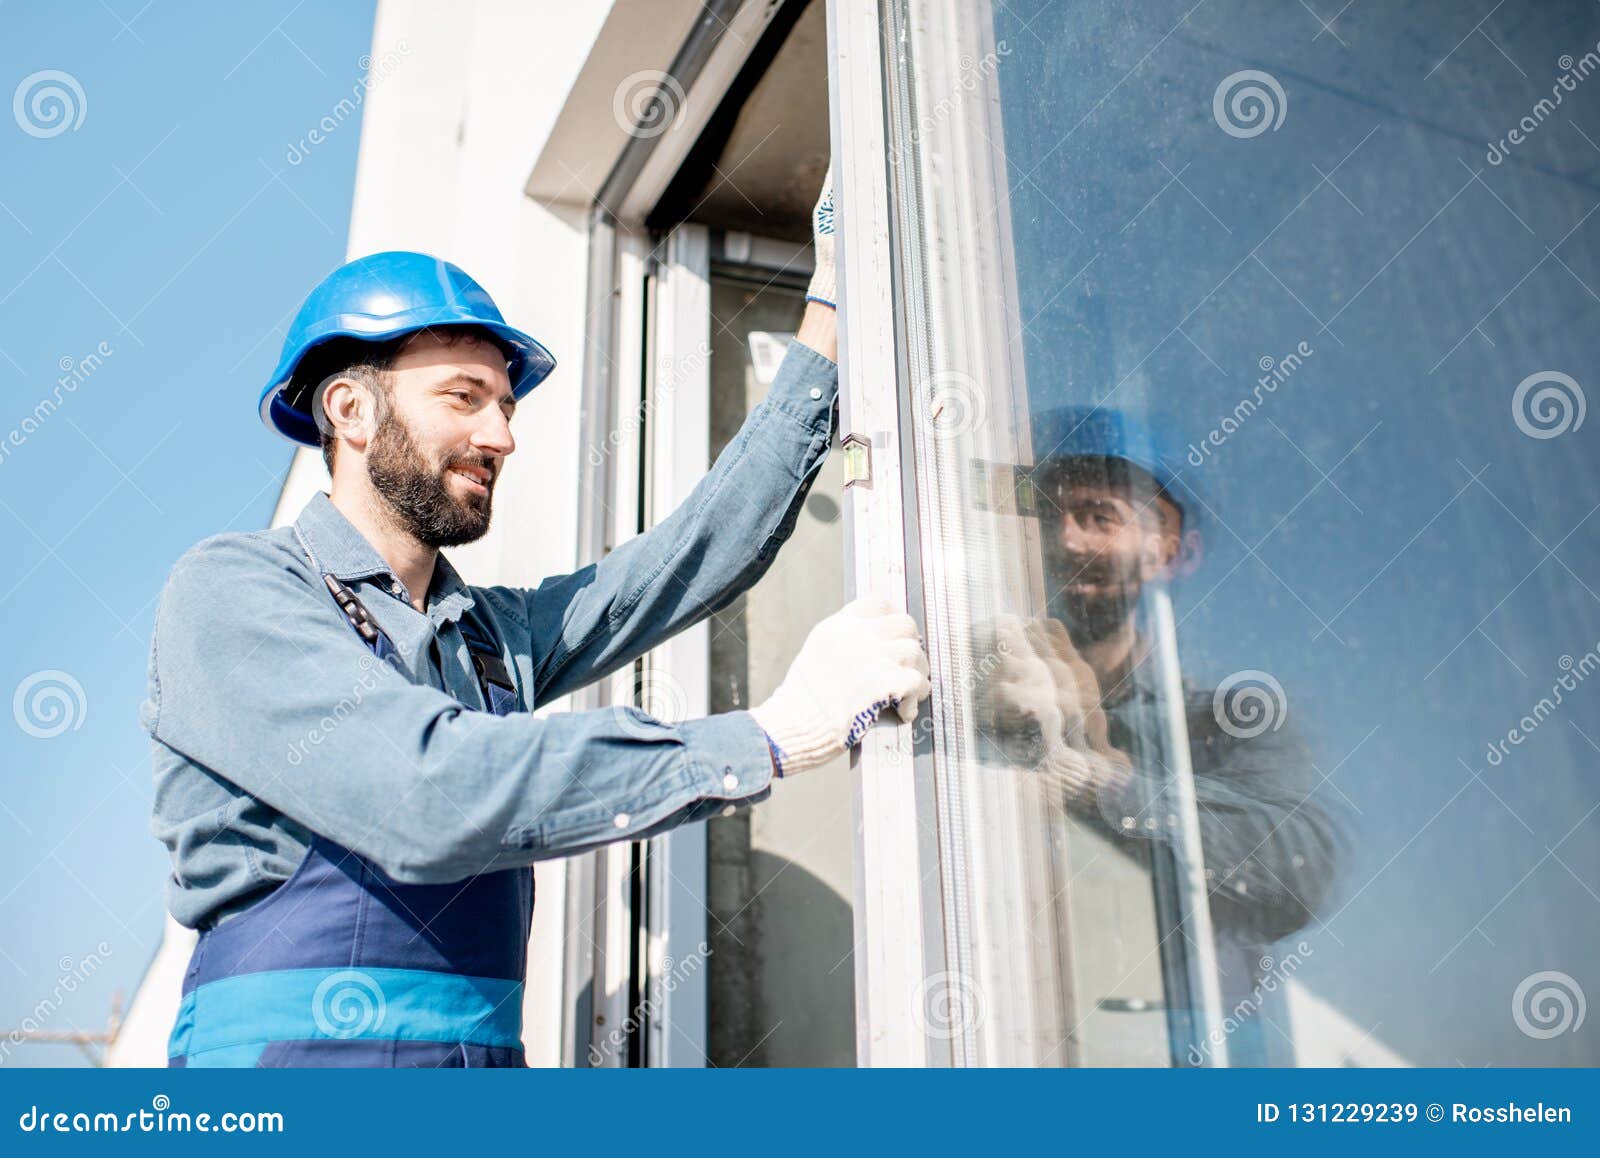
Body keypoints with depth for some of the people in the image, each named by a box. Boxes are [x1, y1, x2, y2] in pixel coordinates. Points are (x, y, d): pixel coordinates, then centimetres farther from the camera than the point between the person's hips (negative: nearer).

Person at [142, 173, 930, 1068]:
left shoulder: (502, 633, 15)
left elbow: (704, 550, 14)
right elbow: (428, 794, -18)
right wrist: (773, 735, -19)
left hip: (486, 1050, 5)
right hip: (293, 1044, -4)